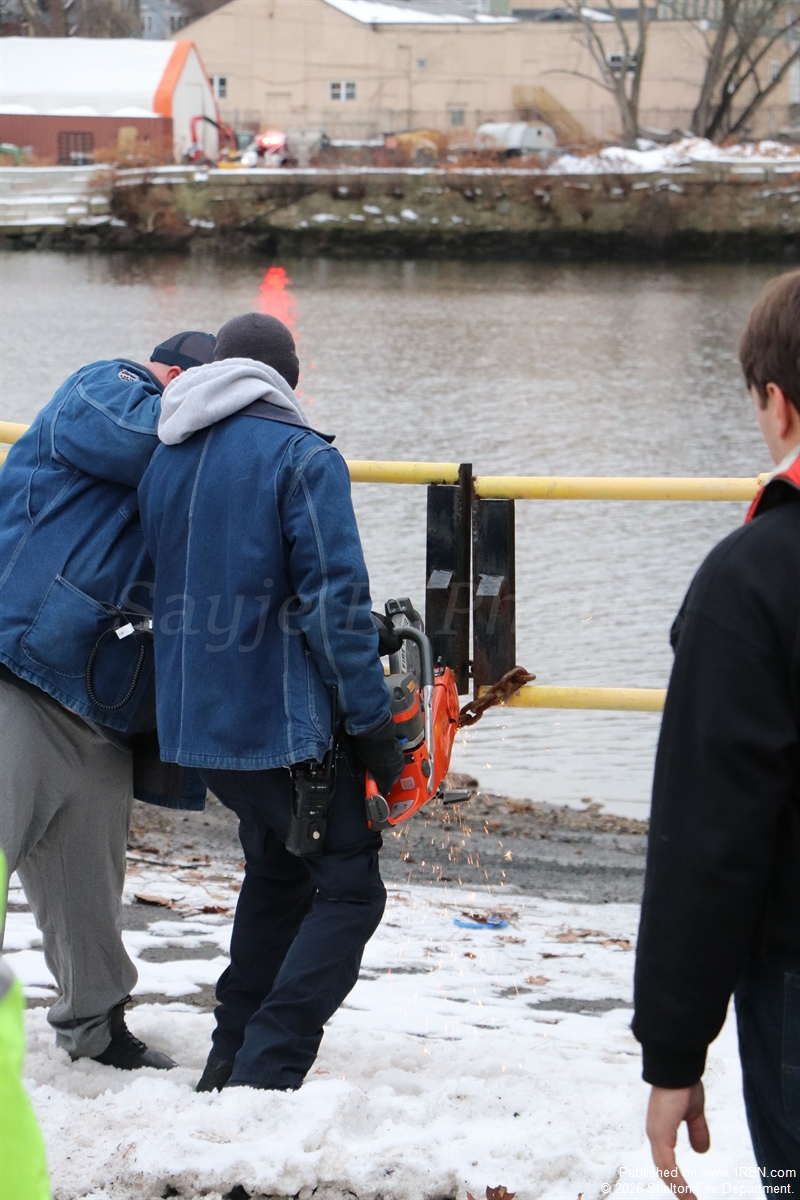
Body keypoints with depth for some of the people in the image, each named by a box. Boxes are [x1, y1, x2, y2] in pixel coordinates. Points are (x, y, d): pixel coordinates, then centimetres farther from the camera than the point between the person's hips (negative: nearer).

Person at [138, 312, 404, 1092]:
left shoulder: (164, 461, 11)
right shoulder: (303, 458, -11)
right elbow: (335, 600, -16)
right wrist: (373, 724, -11)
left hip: (189, 724, 8)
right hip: (283, 722, -8)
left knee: (275, 871, 24)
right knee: (349, 888, 0)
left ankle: (231, 1057, 23)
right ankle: (268, 1071, -12)